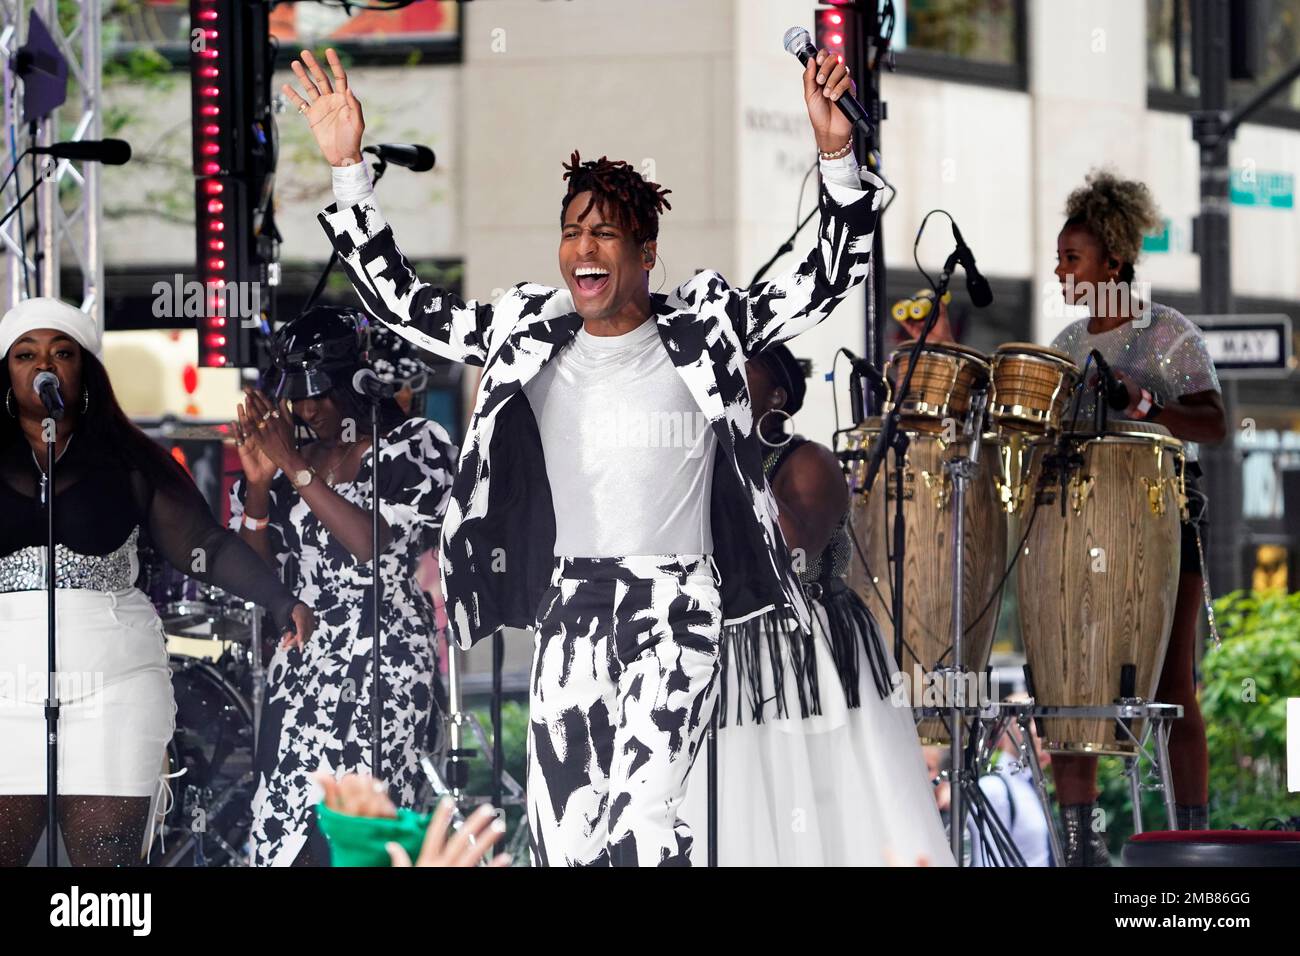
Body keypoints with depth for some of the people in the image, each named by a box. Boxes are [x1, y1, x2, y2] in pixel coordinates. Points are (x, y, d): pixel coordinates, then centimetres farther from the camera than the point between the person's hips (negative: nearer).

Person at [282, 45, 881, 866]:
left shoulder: (705, 329, 3)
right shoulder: (529, 334, 10)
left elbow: (829, 279, -1)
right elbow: (398, 300, 12)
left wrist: (836, 155, -16)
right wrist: (347, 167, 3)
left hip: (677, 603, -3)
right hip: (570, 604, 3)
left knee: (643, 824, -23)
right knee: (563, 840, -1)